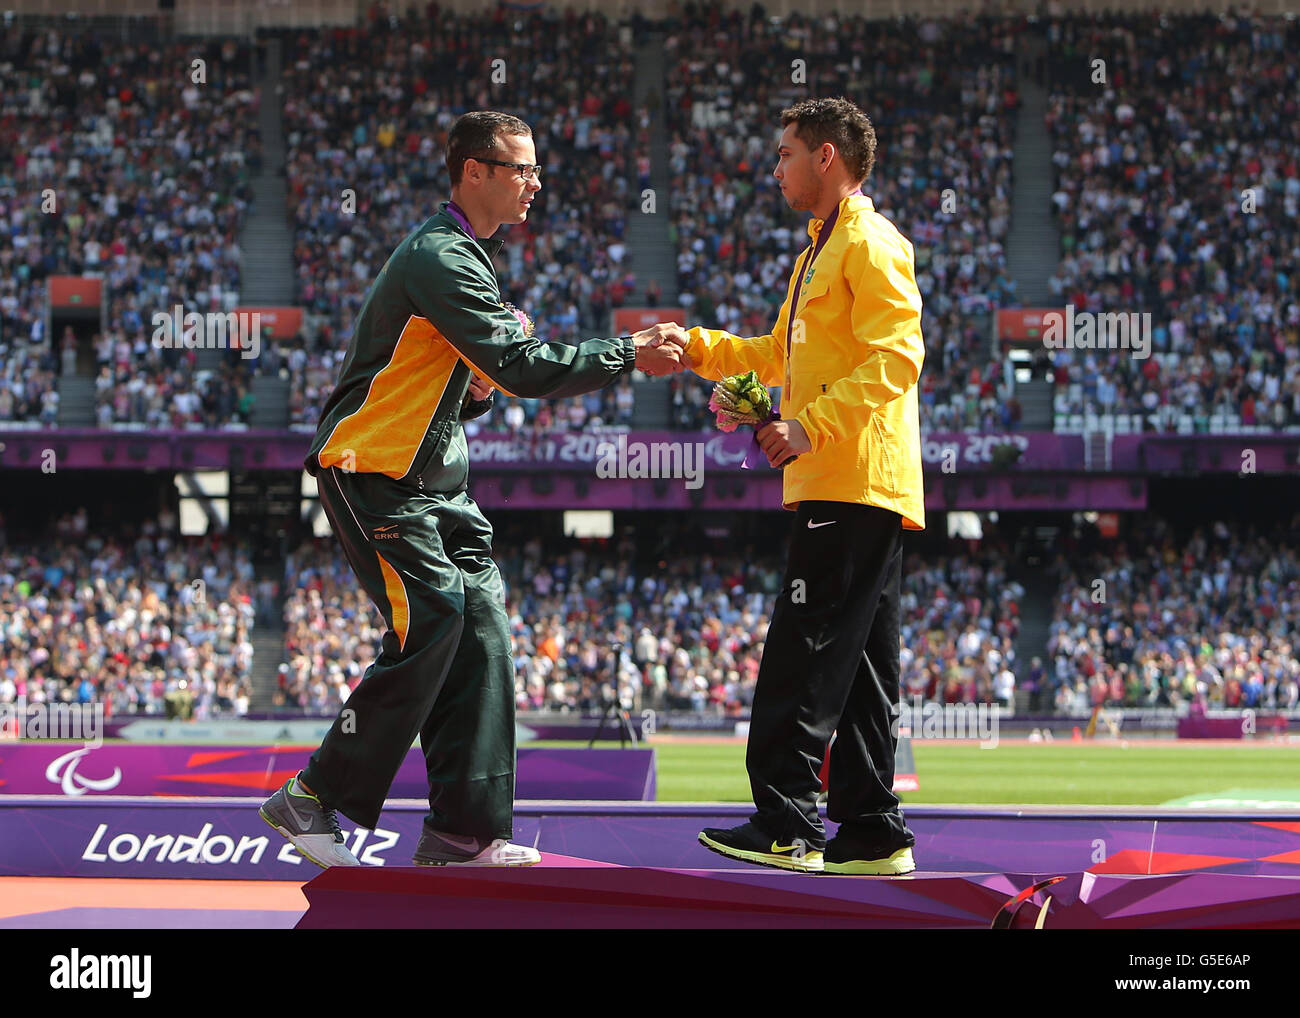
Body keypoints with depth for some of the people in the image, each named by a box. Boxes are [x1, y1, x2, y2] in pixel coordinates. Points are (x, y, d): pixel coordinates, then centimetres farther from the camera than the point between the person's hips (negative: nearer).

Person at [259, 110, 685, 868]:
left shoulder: (466, 256, 17)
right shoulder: (441, 260, -17)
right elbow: (524, 368, -23)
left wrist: (478, 388, 2)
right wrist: (629, 354, -16)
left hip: (433, 478, 10)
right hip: (373, 473, -10)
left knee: (480, 624, 1)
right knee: (431, 620, -17)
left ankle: (463, 831, 1)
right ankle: (313, 798, -9)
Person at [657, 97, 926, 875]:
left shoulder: (870, 243, -8)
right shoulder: (824, 249, 25)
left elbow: (895, 357, -19)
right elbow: (780, 356, 32)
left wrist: (812, 428, -25)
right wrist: (698, 348, 20)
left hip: (853, 488, -10)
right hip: (846, 491, 10)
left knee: (802, 658, -12)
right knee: (859, 672, 8)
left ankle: (786, 827, -14)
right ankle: (873, 833, 9)